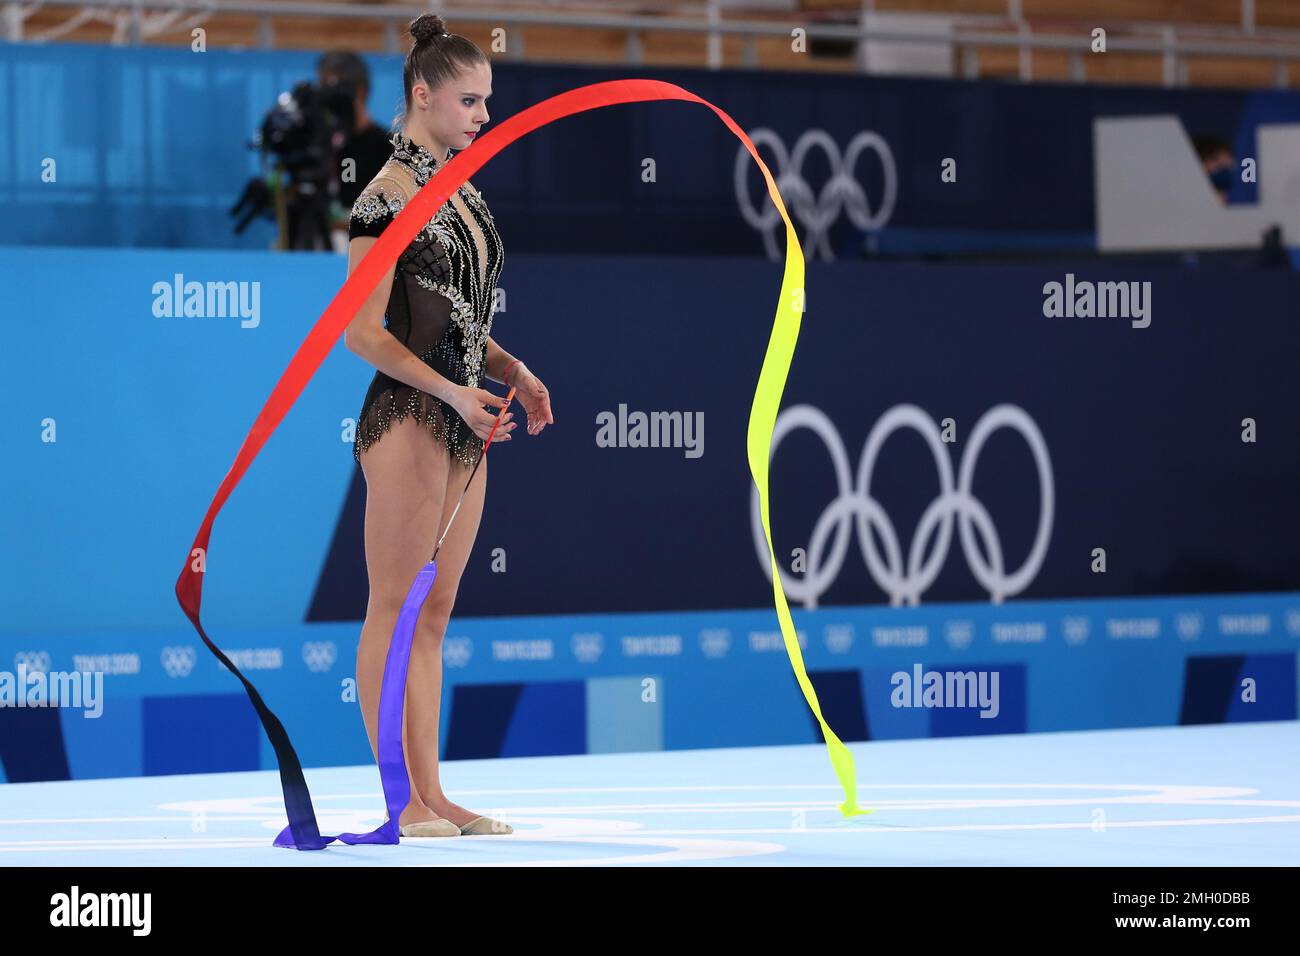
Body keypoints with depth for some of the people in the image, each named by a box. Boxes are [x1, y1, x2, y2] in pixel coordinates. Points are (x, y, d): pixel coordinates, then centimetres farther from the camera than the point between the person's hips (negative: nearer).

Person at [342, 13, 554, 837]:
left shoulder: (464, 194, 15)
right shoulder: (389, 198, -9)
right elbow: (365, 333, -13)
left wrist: (516, 373, 5)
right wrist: (453, 392, -20)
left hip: (465, 425, 8)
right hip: (409, 419, -8)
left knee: (435, 613, 9)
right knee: (396, 609, -4)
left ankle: (432, 793, 11)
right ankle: (398, 799, -2)